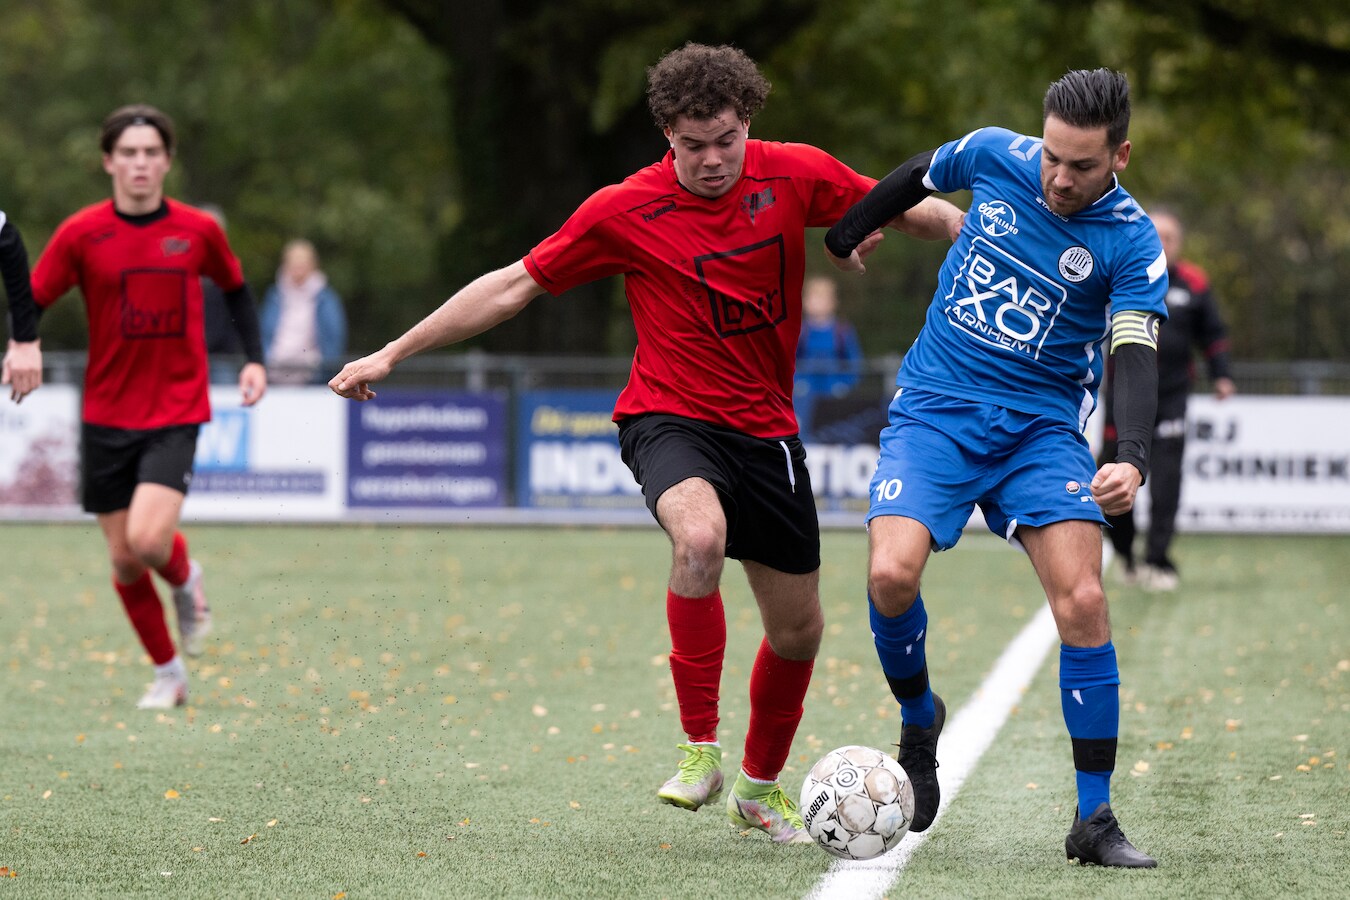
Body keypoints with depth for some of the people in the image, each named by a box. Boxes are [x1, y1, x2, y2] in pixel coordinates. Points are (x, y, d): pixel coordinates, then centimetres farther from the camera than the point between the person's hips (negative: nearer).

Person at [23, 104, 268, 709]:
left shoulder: (198, 231, -1)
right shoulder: (81, 234, -4)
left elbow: (235, 290, 16)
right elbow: (30, 301, -2)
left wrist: (255, 359, 6)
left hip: (177, 413, -1)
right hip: (106, 415, 1)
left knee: (148, 539, -21)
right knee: (123, 560, 3)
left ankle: (186, 581, 15)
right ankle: (168, 674, 22)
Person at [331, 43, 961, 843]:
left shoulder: (796, 175, -5)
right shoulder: (625, 212, -9)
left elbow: (907, 211, 9)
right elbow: (514, 286, -2)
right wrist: (393, 355, -1)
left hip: (766, 428, 4)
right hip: (671, 416, -4)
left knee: (799, 629, 8)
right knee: (700, 535, -36)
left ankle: (761, 786, 34)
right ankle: (700, 749, -25)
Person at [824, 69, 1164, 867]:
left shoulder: (1132, 243, -11)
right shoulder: (994, 155, -6)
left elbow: (1136, 359, -19)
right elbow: (915, 179, 16)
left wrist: (1133, 460, -36)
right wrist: (844, 236, 30)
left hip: (1042, 426, -1)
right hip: (935, 410, 1)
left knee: (1082, 598, -18)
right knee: (891, 574, -21)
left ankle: (1095, 820, -8)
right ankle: (918, 719, 12)